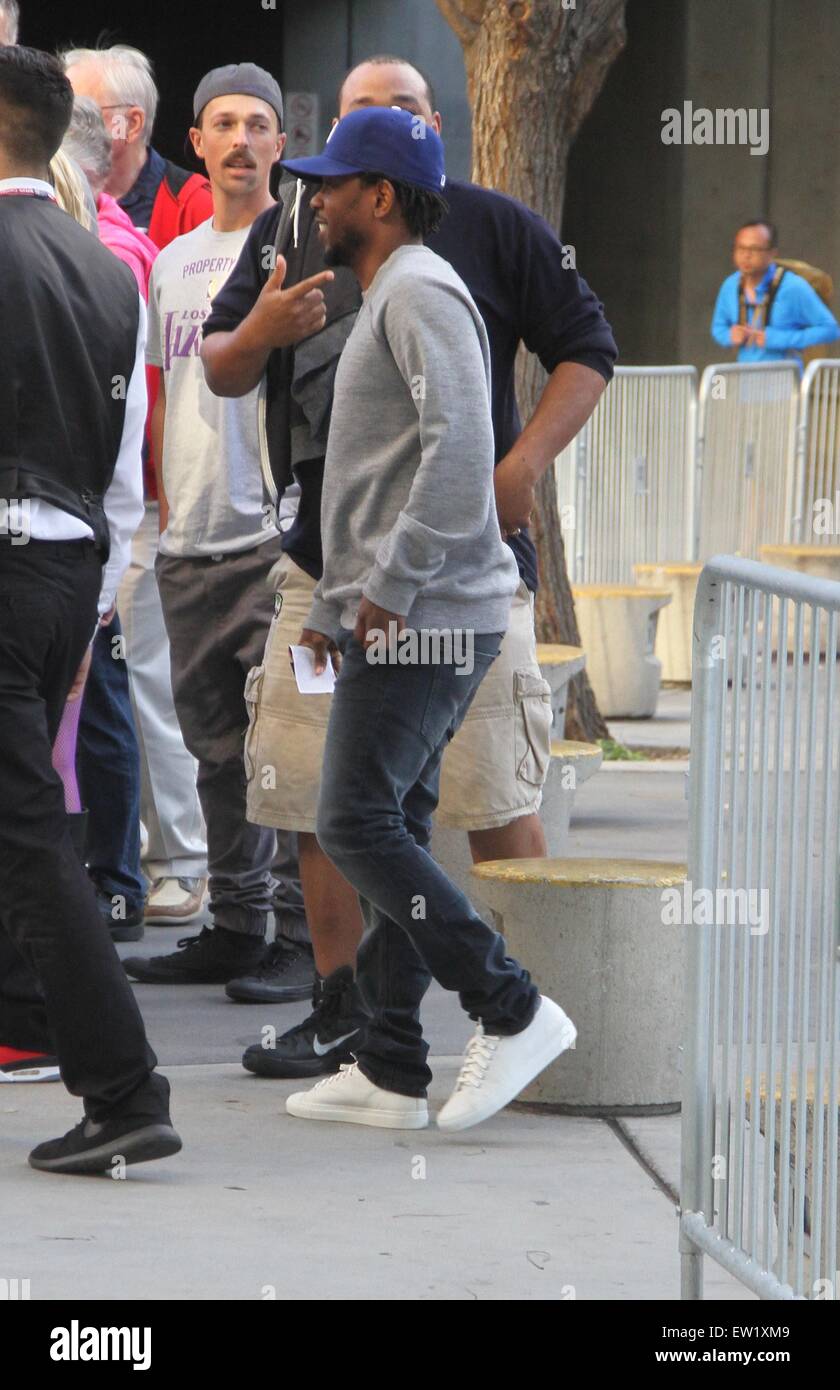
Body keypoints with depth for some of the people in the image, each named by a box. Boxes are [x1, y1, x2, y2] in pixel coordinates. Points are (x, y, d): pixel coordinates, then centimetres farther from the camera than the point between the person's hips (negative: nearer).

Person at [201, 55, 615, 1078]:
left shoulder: (493, 228, 2)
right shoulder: (289, 233, 11)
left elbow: (586, 350, 4)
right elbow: (218, 372, 12)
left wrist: (522, 468, -8)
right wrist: (259, 332, -11)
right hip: (326, 555, 3)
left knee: (496, 798, -3)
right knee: (319, 797, 4)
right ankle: (339, 1013, 13)